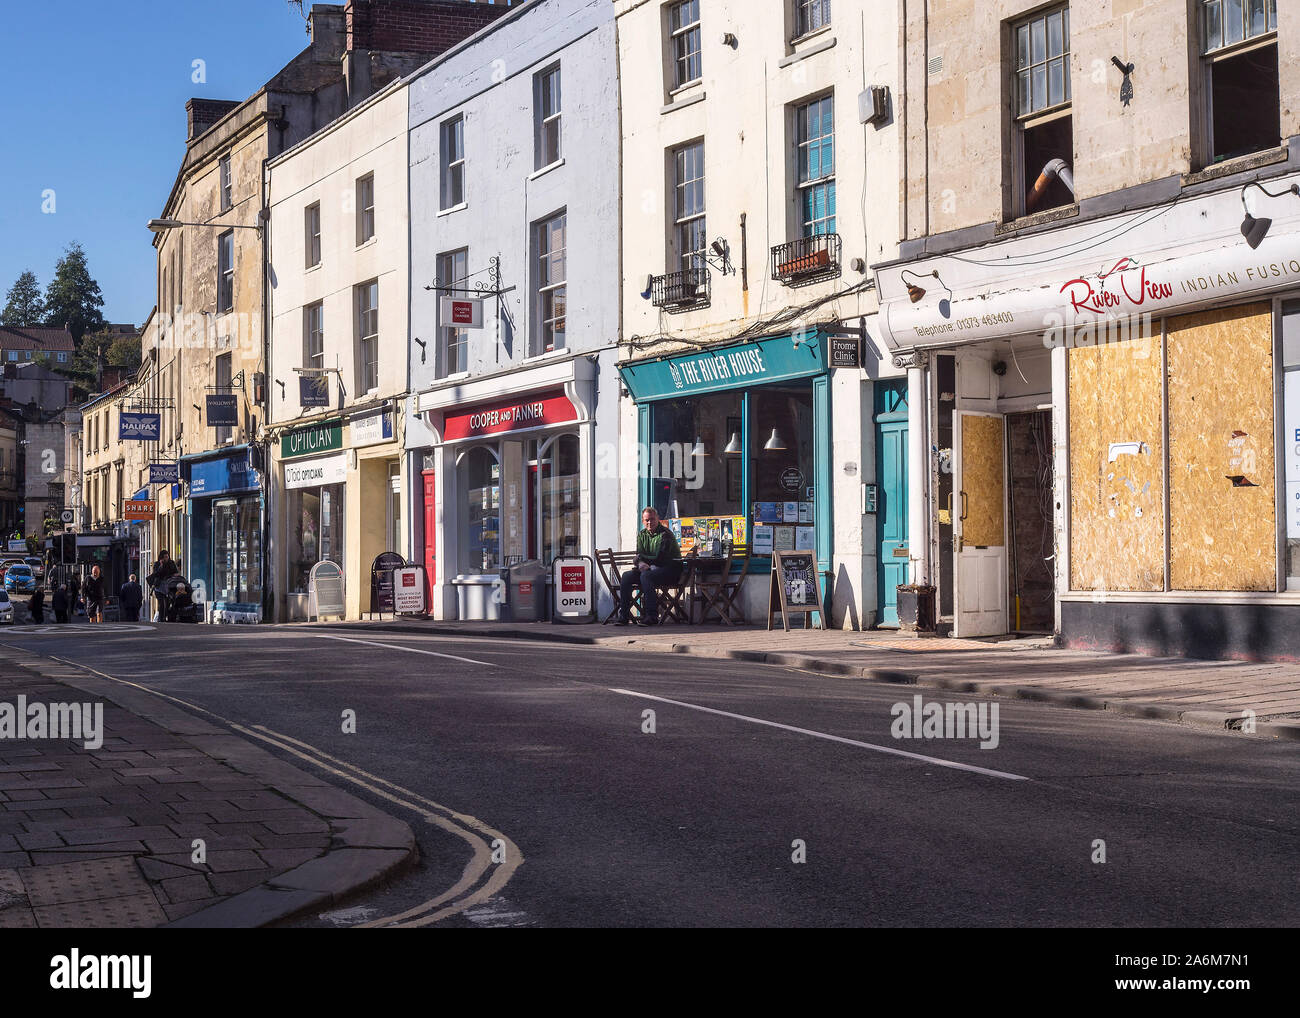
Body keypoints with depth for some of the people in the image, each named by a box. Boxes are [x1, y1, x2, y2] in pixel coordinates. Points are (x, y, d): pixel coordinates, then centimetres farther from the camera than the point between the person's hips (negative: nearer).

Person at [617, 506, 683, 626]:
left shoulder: (665, 534, -12)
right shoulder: (642, 534, 12)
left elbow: (659, 558, -18)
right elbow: (639, 556, 5)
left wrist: (643, 557, -6)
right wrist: (641, 563, -20)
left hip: (670, 570, -7)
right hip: (651, 568, 7)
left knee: (646, 575, -34)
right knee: (626, 576, -13)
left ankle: (652, 617, -36)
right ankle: (623, 616, -16)